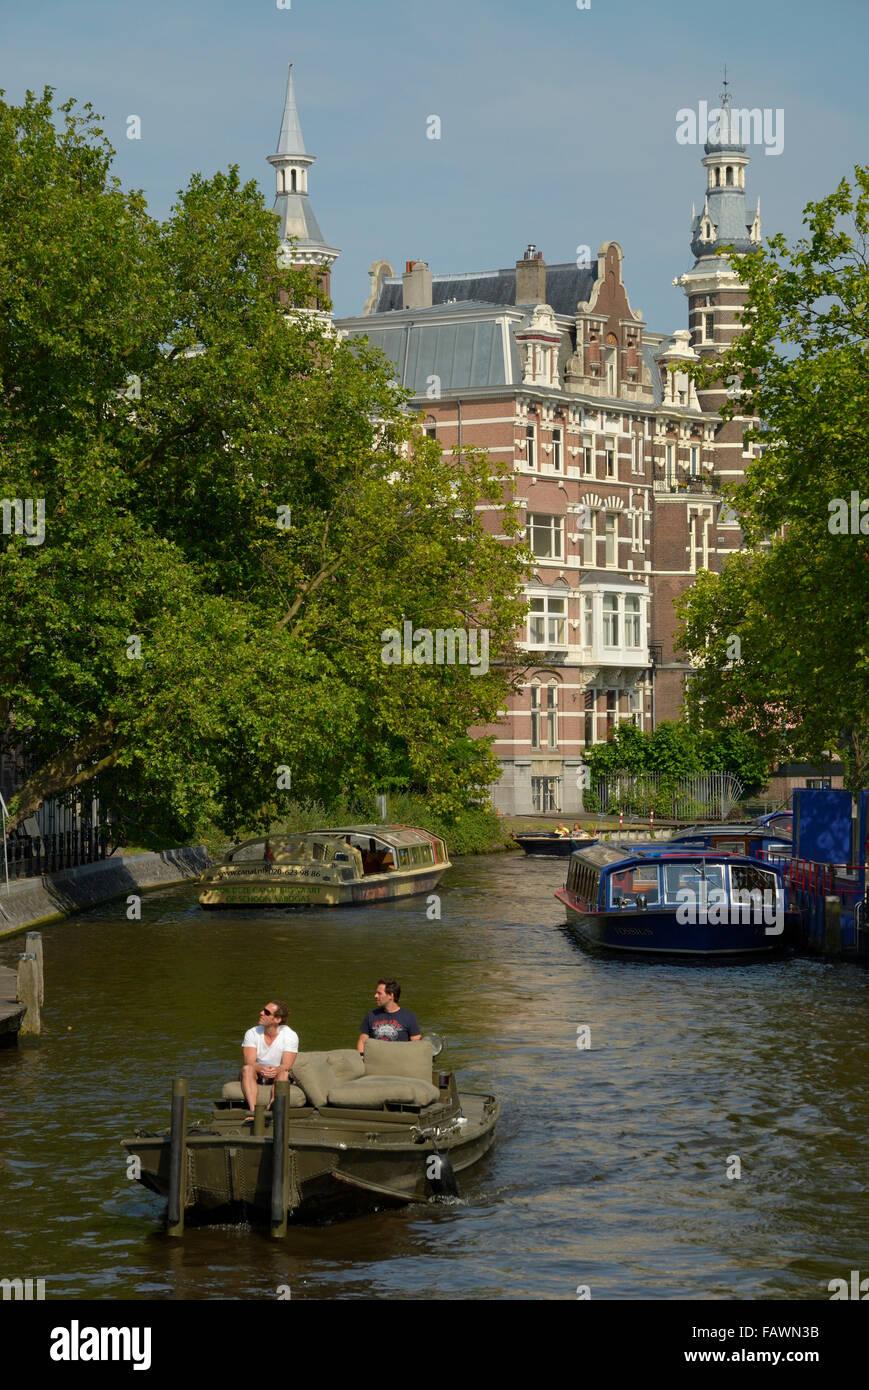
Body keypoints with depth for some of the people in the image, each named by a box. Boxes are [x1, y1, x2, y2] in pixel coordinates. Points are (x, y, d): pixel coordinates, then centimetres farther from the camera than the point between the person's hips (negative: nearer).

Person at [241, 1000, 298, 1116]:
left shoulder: (291, 1036, -10)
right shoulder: (252, 1033, -6)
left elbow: (286, 1066, -20)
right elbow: (249, 1062, -18)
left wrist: (276, 1070, -43)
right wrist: (261, 1069, -41)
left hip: (277, 1077, -1)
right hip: (256, 1076, 1)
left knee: (283, 1073, -33)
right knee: (247, 1068, -31)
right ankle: (252, 1110, -46)